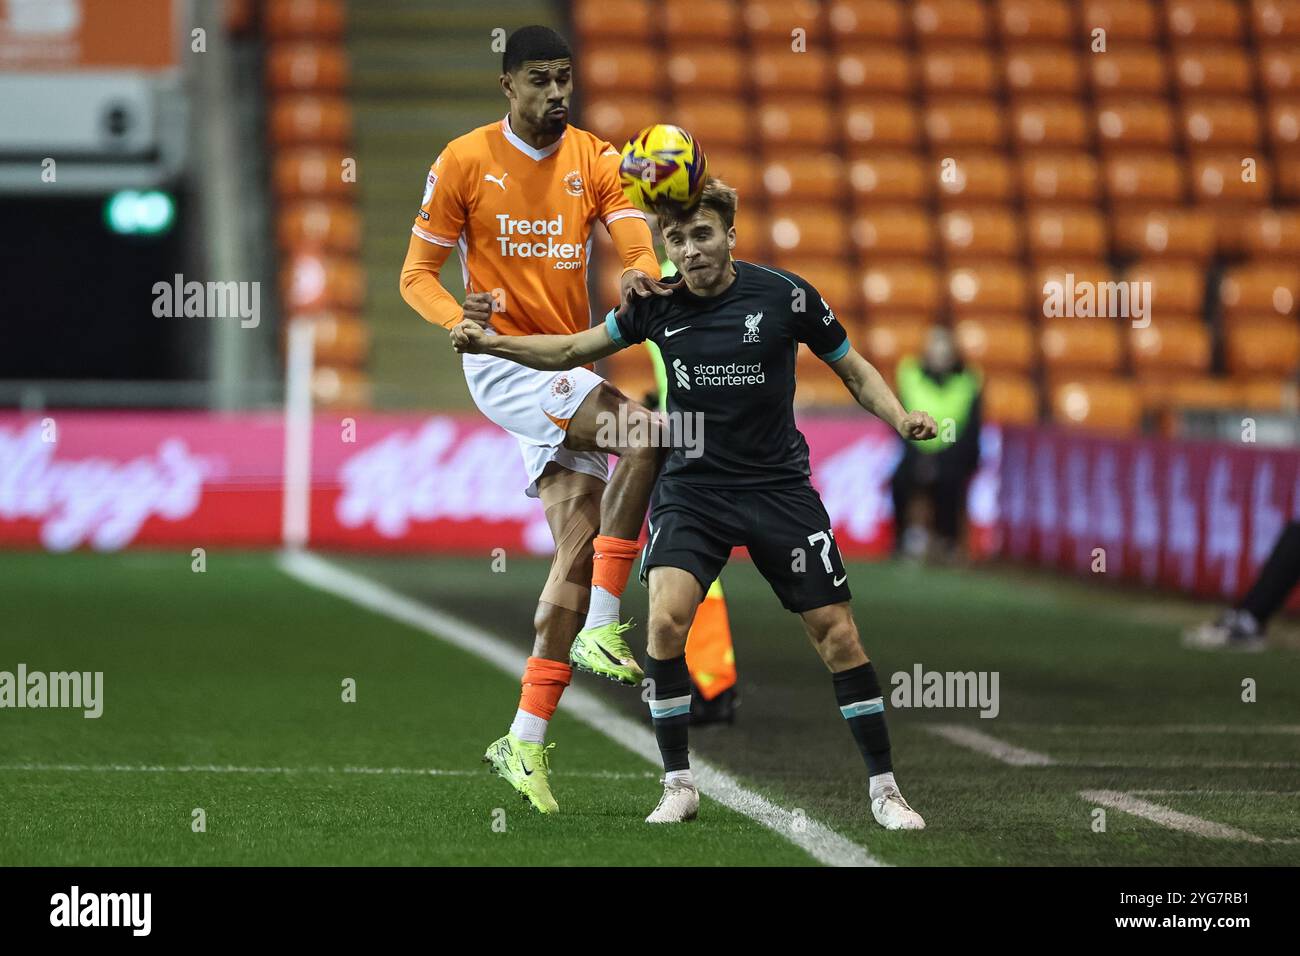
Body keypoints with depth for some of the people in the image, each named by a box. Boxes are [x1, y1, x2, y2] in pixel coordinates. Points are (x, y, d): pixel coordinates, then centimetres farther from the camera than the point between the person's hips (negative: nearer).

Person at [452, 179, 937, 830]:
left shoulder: (784, 295, -10)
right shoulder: (657, 304, -3)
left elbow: (854, 369, 3)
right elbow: (574, 349, 10)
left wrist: (900, 418, -15)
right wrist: (489, 342, -2)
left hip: (778, 488, -1)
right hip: (691, 489, 1)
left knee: (836, 633, -3)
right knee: (666, 618, -20)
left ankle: (884, 788, 11)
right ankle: (678, 785, -6)